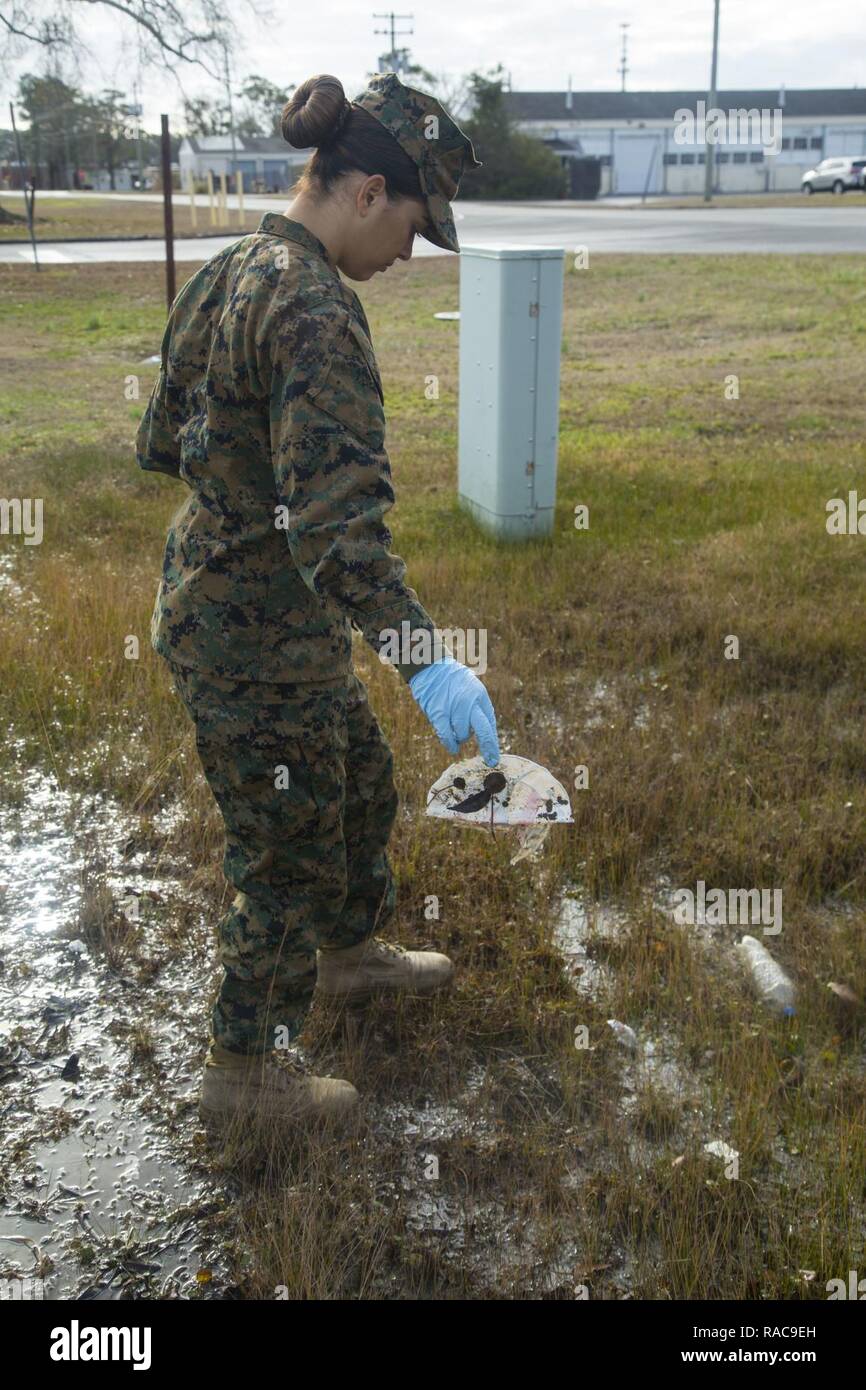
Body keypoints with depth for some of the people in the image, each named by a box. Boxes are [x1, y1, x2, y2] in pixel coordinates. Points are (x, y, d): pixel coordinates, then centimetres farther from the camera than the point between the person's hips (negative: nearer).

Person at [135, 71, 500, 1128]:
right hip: (261, 634, -10)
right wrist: (425, 658, -40)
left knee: (362, 783, 27)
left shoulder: (228, 275, 6)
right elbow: (334, 519, -34)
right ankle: (243, 1070, 30)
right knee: (289, 854, 9)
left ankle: (351, 954, 51)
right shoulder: (314, 311, -24)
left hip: (210, 597, 10)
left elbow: (162, 443, 14)